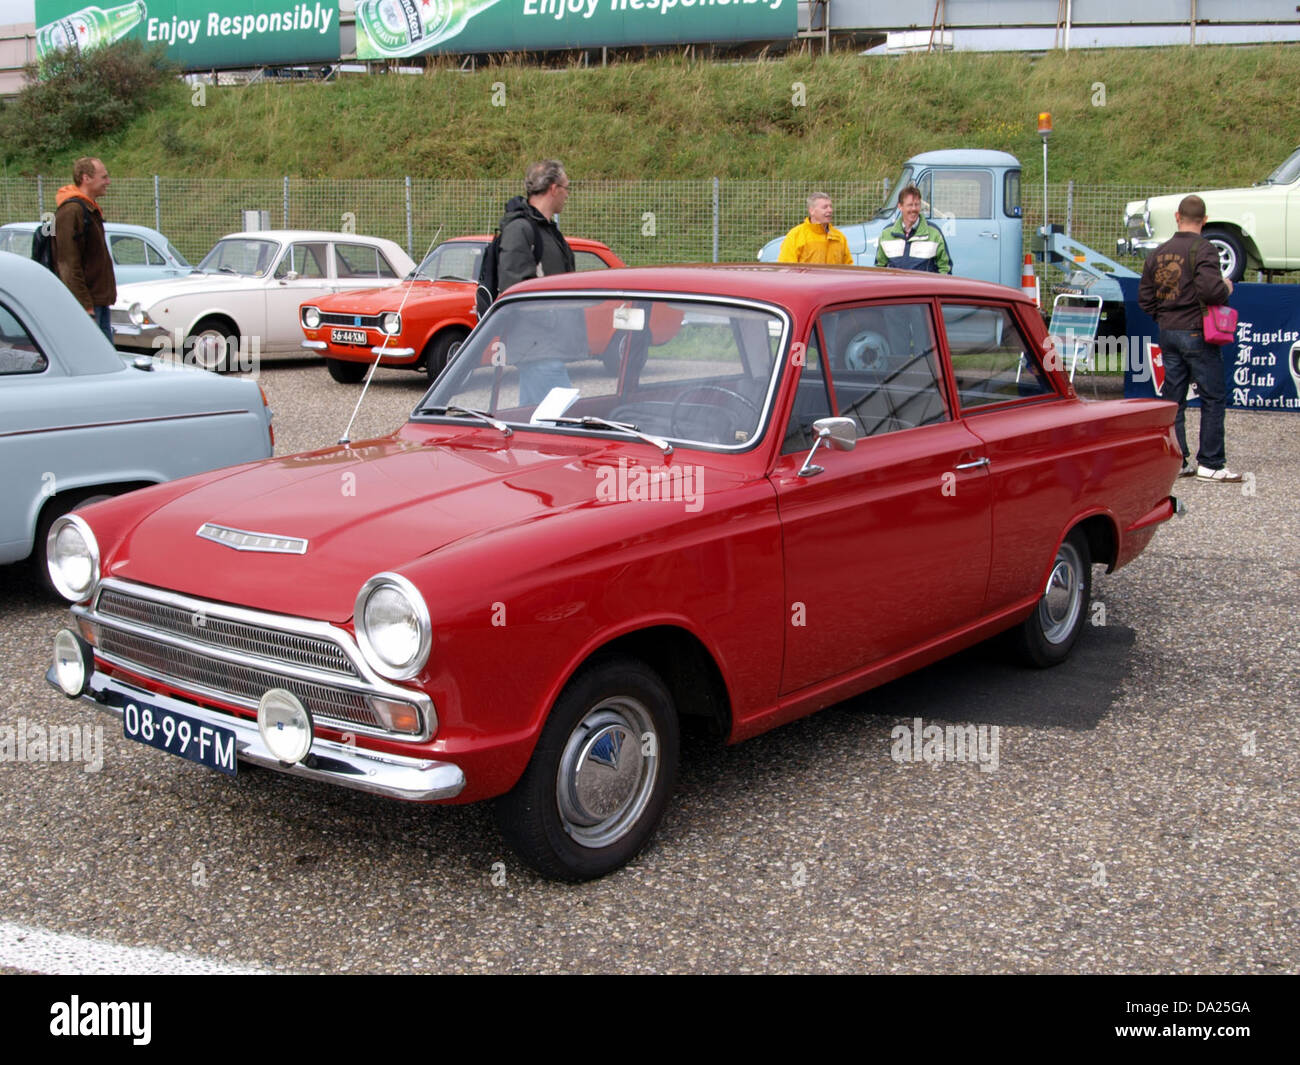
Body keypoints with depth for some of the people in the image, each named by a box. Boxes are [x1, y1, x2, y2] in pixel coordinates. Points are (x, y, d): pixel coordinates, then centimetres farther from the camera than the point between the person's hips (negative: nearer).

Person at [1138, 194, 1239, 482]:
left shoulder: (1158, 253, 8)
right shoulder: (1203, 250, -13)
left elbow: (1144, 297, 10)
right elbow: (1210, 289, -25)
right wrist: (1227, 288, -5)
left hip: (1167, 332, 6)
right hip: (1197, 333, -6)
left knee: (1173, 397, 10)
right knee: (1213, 396, 1)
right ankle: (1210, 463, 0)